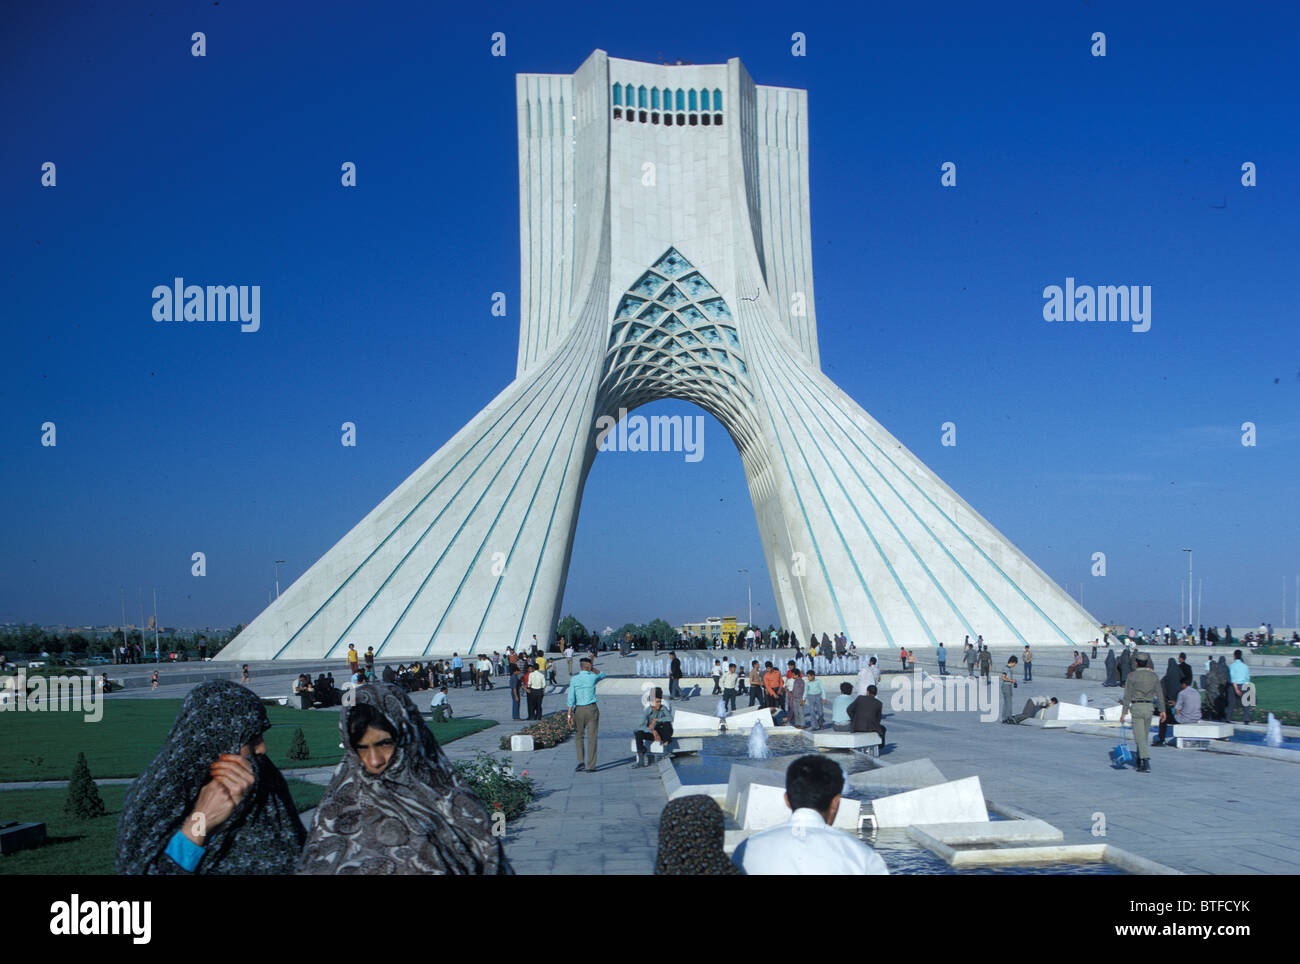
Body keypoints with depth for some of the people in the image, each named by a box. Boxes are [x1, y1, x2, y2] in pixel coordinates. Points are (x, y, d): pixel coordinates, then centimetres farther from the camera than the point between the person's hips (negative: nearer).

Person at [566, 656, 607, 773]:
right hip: (591, 709, -1)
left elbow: (571, 698, -6)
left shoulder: (574, 679, -1)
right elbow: (603, 675, 21)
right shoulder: (593, 677, -3)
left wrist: (569, 714, -4)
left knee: (579, 736, 16)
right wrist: (592, 669, 22)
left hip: (578, 710, 1)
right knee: (591, 737, 1)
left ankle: (580, 762, 5)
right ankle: (590, 766, 0)